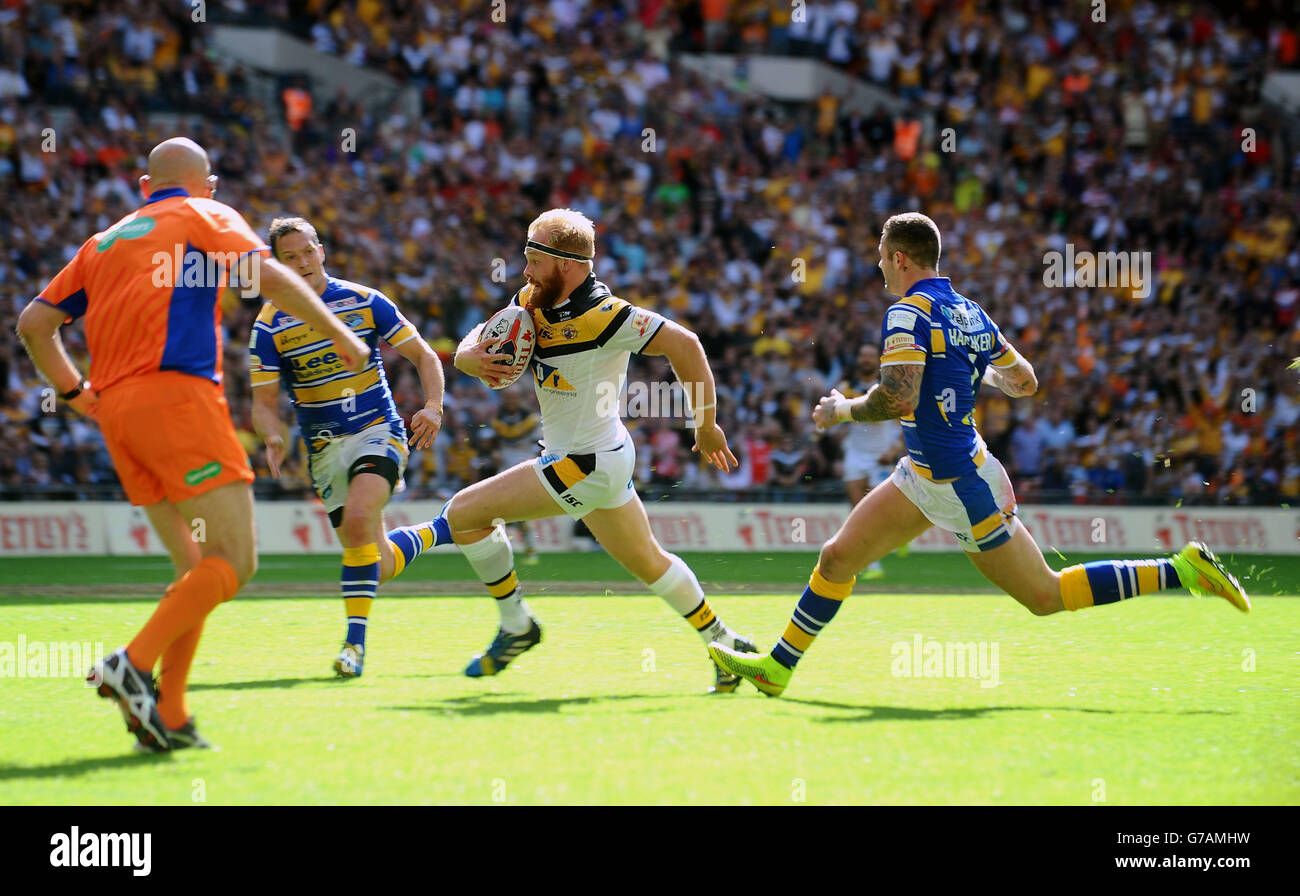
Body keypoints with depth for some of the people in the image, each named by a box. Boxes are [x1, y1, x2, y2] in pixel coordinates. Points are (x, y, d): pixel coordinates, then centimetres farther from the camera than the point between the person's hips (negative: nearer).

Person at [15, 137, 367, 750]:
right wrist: (338, 333, 2)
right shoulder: (205, 216, 11)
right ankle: (135, 664, -23)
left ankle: (168, 717, 1)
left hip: (115, 409, 7)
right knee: (234, 560, -9)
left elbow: (33, 322, 22)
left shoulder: (104, 241, 27)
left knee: (197, 567, 12)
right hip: (176, 394, -7)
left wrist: (72, 390, 32)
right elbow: (266, 276, -5)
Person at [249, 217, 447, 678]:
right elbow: (264, 402, -1)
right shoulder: (269, 326, -3)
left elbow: (423, 355, 4)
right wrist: (273, 437, -23)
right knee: (380, 568, 1)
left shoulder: (365, 302, -3)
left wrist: (433, 407, -13)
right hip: (324, 446, 2)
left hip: (379, 431, -2)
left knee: (358, 517, -31)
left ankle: (355, 641, -24)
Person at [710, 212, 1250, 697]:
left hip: (960, 487, -10)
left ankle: (1181, 570, 3)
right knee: (837, 558, 8)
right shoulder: (971, 314, 7)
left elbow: (897, 400, -30)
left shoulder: (909, 314, -19)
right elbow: (1024, 383, 14)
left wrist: (843, 410, -12)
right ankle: (777, 667, 16)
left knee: (1045, 596, 0)